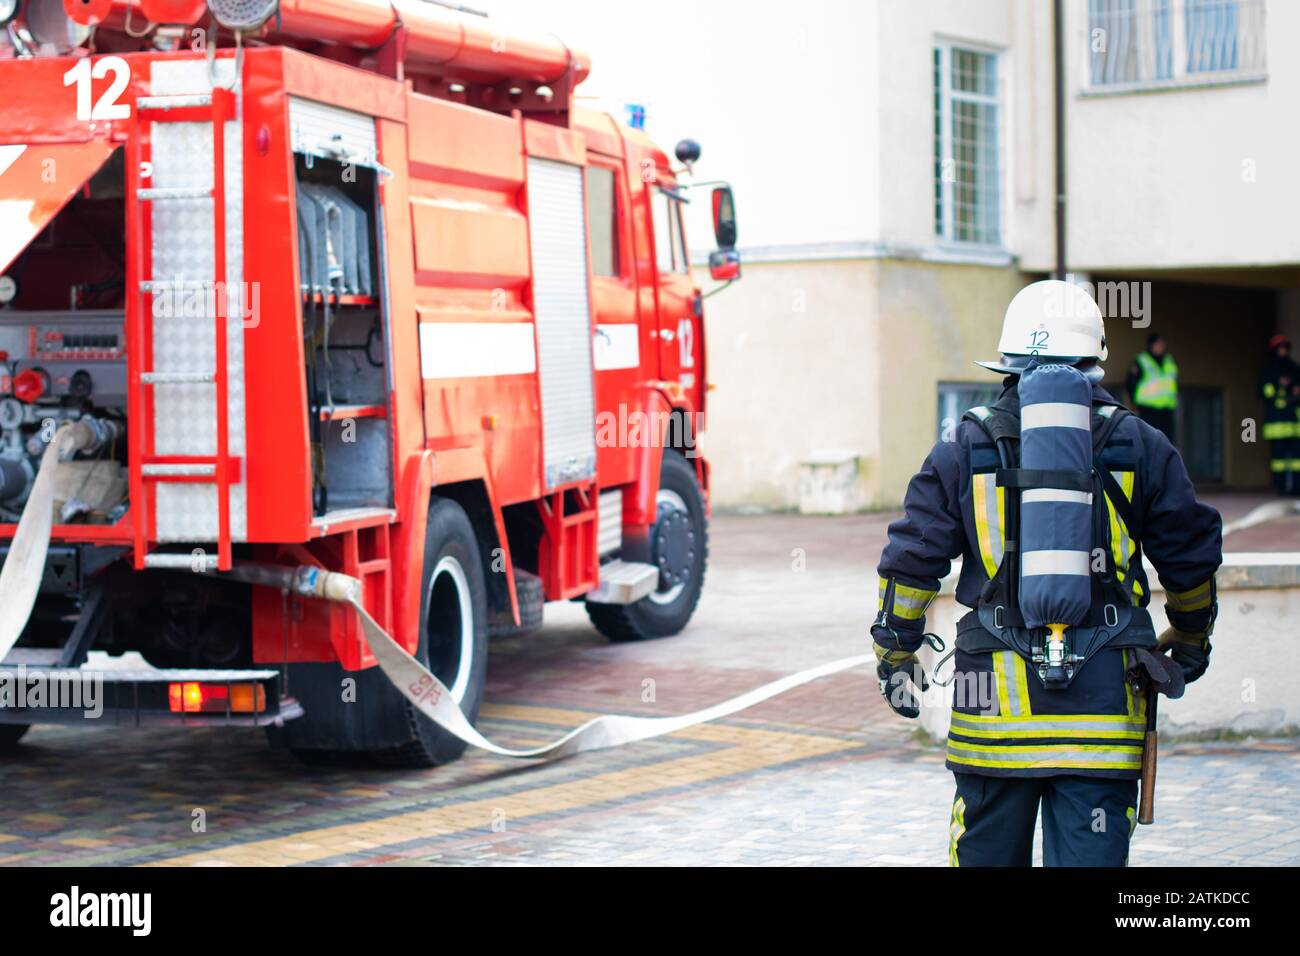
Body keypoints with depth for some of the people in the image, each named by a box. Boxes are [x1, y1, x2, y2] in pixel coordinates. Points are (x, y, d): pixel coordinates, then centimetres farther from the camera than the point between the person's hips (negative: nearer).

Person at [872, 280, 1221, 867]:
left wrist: (895, 654, 13)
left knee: (986, 852, 12)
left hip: (995, 697, 1)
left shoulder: (966, 447, 4)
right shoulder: (1138, 446, 5)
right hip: (1103, 694, 0)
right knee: (1089, 854, 0)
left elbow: (912, 558, 2)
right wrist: (1191, 638, 30)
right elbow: (1191, 556, 13)